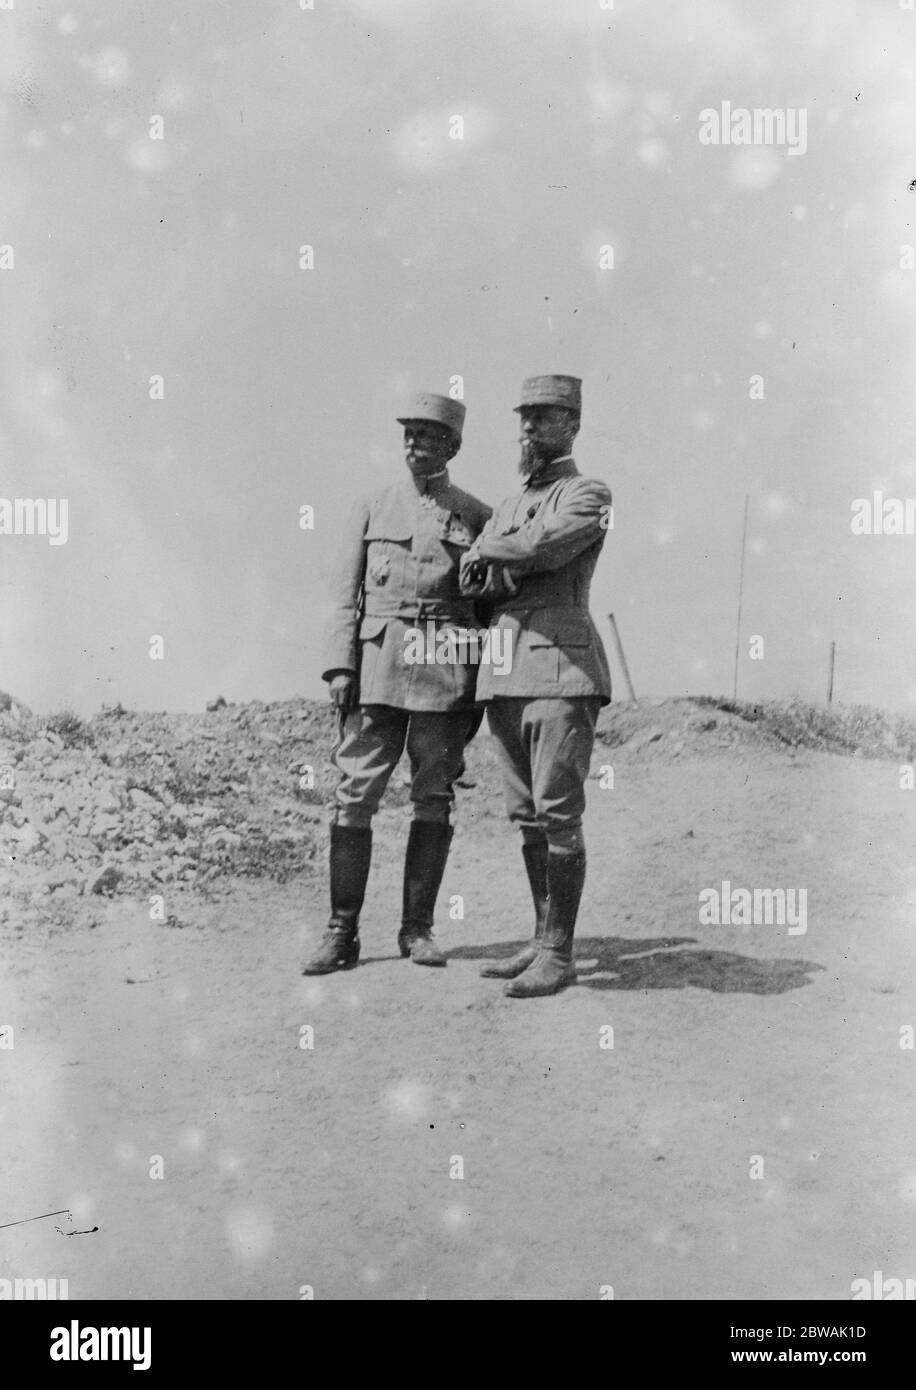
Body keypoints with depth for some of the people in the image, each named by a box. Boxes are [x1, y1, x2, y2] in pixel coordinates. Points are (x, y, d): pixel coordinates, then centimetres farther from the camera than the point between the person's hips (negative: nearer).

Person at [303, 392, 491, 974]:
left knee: (434, 799, 4)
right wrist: (340, 667, -3)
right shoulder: (372, 510, 11)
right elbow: (345, 594, 8)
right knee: (355, 795, -3)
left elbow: (489, 603, 10)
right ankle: (342, 932, 2)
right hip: (377, 663, 0)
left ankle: (418, 927, 13)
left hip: (447, 667, 0)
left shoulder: (477, 518, 9)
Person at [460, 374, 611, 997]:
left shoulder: (589, 495, 1)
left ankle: (559, 956, -2)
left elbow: (543, 546, -17)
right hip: (504, 673, 7)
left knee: (558, 815, -8)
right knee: (527, 816, 9)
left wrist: (487, 555, 1)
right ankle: (543, 943, 17)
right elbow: (473, 582, 10)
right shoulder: (508, 507, 22)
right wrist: (523, 566, -8)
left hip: (562, 669, -7)